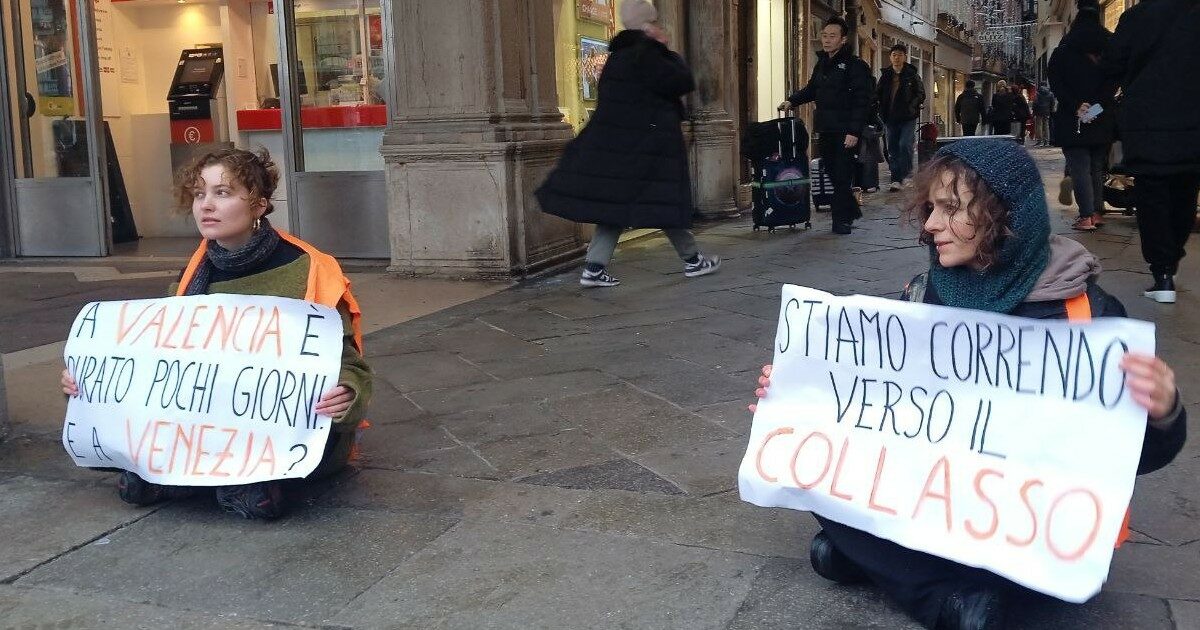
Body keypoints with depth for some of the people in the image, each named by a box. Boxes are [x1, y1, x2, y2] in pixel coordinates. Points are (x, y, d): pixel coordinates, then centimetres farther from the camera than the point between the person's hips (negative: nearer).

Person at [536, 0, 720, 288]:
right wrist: (670, 54, -1)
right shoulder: (646, 56, -16)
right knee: (666, 202, 3)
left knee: (616, 205, 8)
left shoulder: (619, 55, 15)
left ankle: (594, 268, 2)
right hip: (645, 145, -9)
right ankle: (693, 260, 17)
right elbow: (684, 83, -14)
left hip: (615, 143, 9)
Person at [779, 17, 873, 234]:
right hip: (825, 131, 7)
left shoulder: (855, 65, -8)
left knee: (842, 176, -6)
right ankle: (851, 212, 26)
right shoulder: (821, 64, 16)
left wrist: (854, 131, -20)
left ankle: (841, 219, 0)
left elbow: (862, 101, -13)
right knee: (833, 173, 11)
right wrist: (792, 101, 14)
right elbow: (811, 90, 31)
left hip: (845, 132, -7)